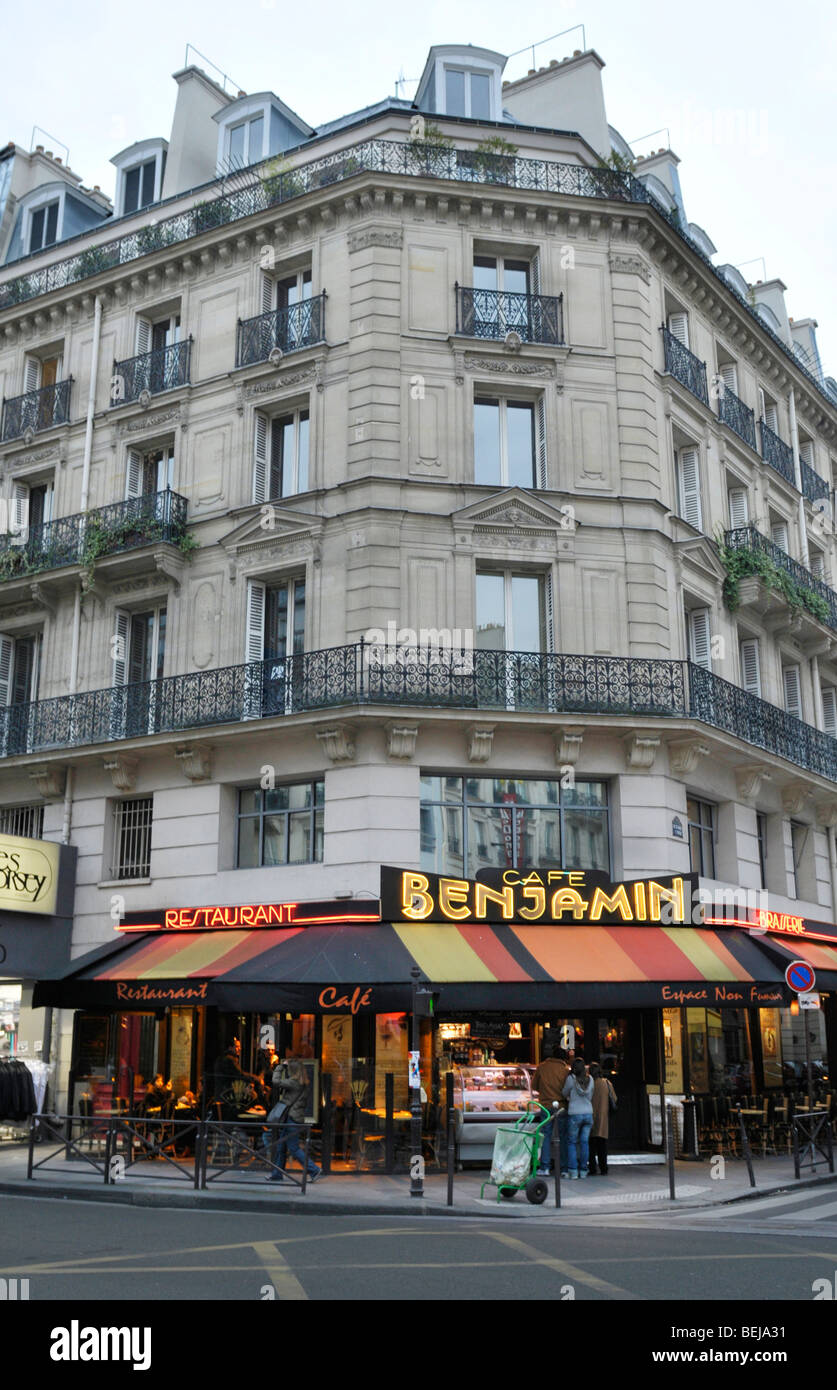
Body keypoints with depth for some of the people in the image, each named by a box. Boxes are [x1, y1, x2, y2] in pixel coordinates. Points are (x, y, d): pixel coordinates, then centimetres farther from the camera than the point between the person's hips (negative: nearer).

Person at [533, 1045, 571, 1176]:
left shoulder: (542, 1067, 3)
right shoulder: (565, 1069, -4)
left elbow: (534, 1086, 11)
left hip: (547, 1105, 1)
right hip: (562, 1106, -1)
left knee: (546, 1135, 8)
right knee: (563, 1137, 6)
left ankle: (544, 1167, 3)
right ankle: (564, 1168, 4)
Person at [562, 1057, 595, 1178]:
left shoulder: (571, 1079, -11)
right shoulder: (590, 1079, 0)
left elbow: (565, 1093, 2)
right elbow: (590, 1097, 10)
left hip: (574, 1114, -3)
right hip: (588, 1113, 3)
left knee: (571, 1142, 7)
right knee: (584, 1142, 10)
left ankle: (573, 1171, -1)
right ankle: (583, 1170, 10)